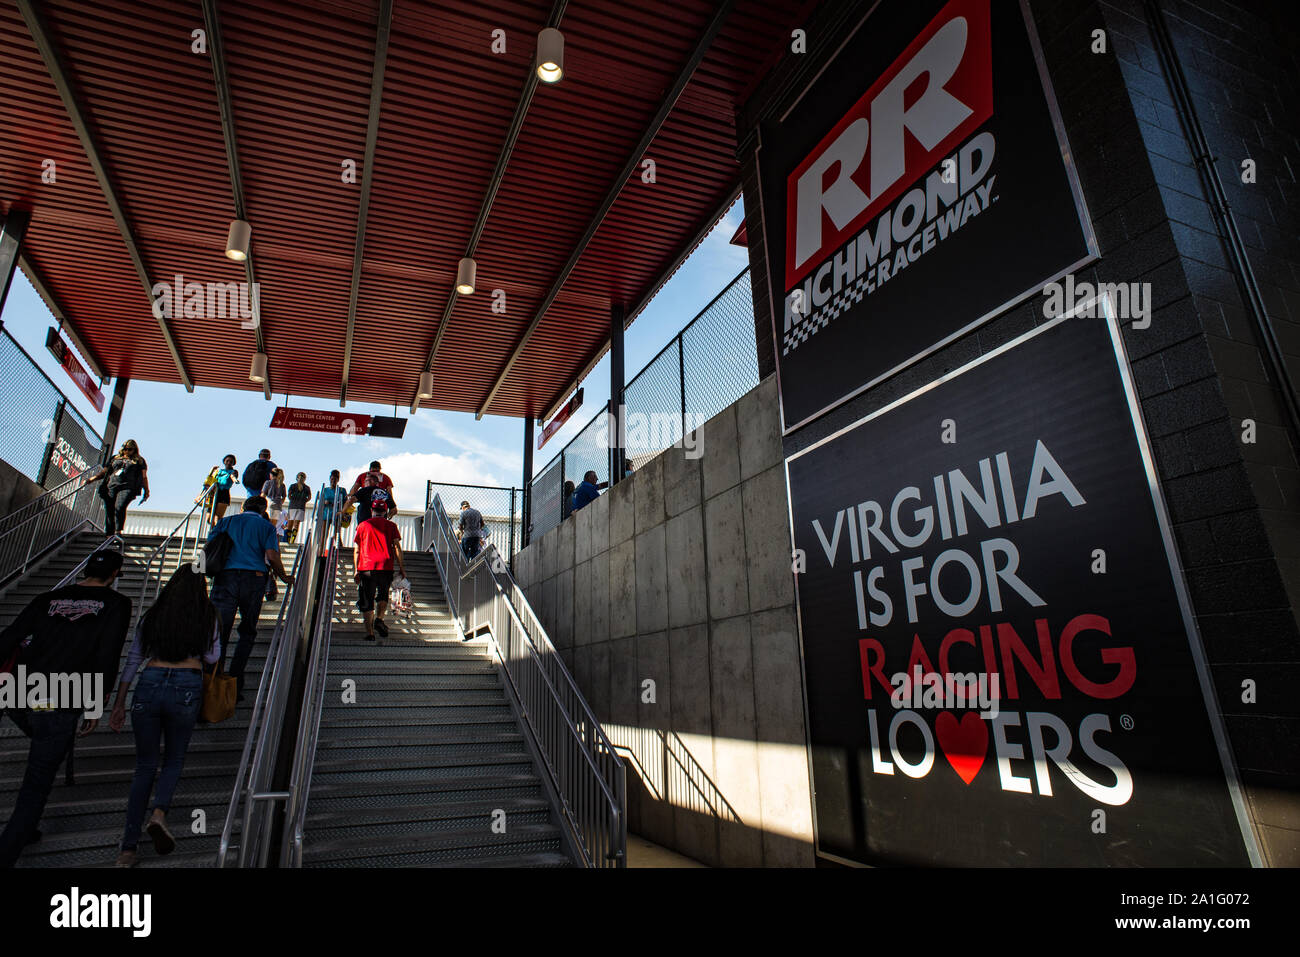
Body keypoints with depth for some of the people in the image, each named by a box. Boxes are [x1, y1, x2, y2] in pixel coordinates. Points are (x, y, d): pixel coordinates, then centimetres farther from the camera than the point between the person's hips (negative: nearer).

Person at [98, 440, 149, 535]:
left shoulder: (139, 460, 15)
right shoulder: (116, 458, 23)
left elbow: (144, 477, 13)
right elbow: (106, 472, 29)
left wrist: (146, 491, 6)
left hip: (127, 488, -4)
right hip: (111, 487, 4)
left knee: (119, 507, -27)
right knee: (109, 511, 0)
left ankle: (118, 532, -26)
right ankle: (108, 534, 6)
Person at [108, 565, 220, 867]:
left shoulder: (152, 616, 12)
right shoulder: (207, 616, 4)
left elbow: (132, 661, 14)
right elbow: (212, 657, 11)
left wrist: (119, 705, 20)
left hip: (149, 685, 2)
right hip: (186, 687, -2)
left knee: (145, 765, 13)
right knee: (174, 759, 18)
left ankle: (128, 848, 12)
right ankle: (159, 813, -8)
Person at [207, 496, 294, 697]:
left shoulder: (226, 521, 19)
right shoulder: (266, 526, 11)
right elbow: (272, 556, -2)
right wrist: (284, 577, 12)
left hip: (225, 575, 2)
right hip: (254, 577, -1)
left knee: (220, 630, 1)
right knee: (247, 631, 9)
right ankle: (235, 679, 4)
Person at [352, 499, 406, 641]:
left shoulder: (362, 525, 10)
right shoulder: (391, 526, 8)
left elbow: (356, 550, 8)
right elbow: (396, 547, 2)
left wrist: (355, 570, 10)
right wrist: (401, 567, 5)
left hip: (366, 567, 0)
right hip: (385, 567, 0)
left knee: (367, 600, 6)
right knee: (383, 595, 18)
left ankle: (369, 632, 2)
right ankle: (379, 619, -6)